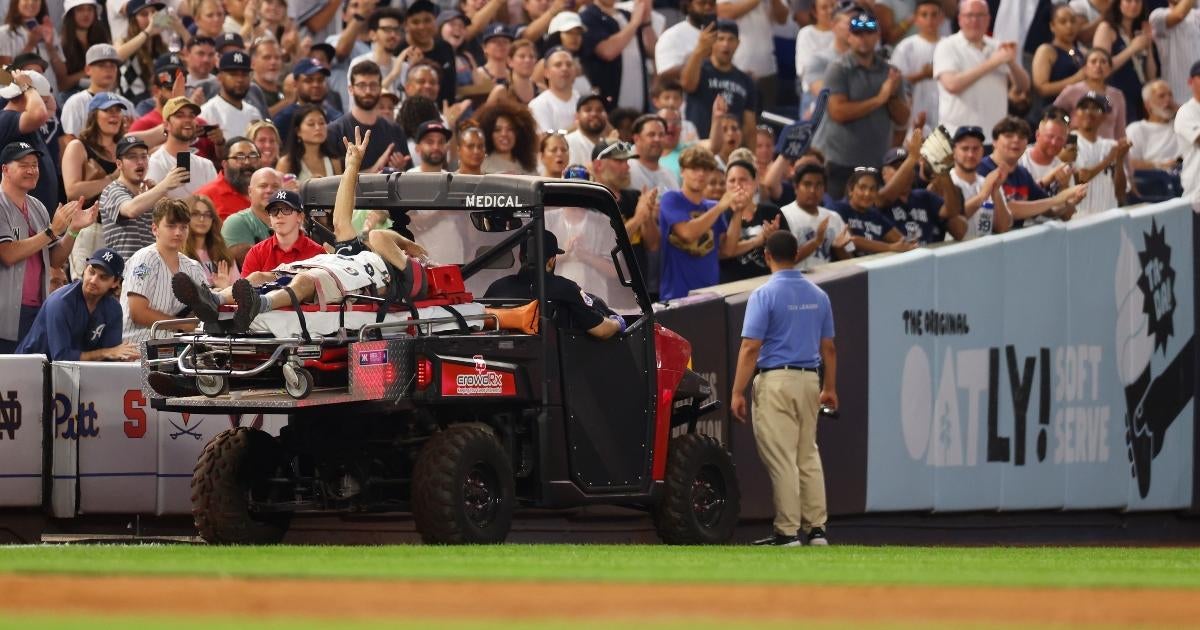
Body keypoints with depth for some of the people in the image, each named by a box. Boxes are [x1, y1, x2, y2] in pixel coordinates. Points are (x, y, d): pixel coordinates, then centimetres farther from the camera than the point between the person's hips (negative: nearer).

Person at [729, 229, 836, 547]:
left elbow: (750, 348, -13)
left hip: (775, 381, -6)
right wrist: (830, 388, 22)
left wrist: (737, 393, -12)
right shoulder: (817, 295, 9)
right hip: (810, 378, 6)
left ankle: (787, 531, -4)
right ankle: (817, 528, 10)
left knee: (781, 459, -4)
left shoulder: (764, 295, -9)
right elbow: (828, 347, 12)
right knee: (809, 456, 13)